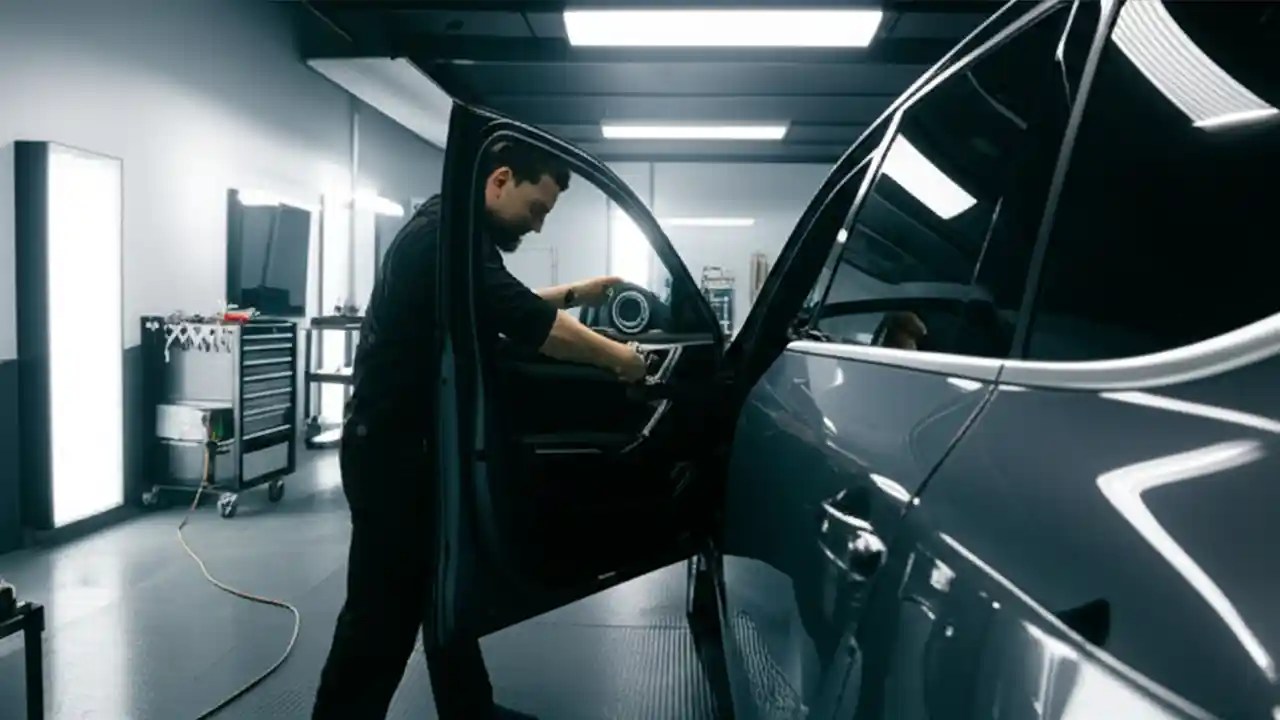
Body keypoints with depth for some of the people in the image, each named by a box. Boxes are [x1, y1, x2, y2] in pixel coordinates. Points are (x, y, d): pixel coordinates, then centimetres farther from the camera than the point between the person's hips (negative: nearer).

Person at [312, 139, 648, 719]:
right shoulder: (446, 233, -21)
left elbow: (509, 306, 24)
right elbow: (530, 324, -27)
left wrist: (580, 293, 16)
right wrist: (616, 357, -15)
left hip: (422, 445, 11)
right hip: (393, 453, -10)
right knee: (385, 611, -2)